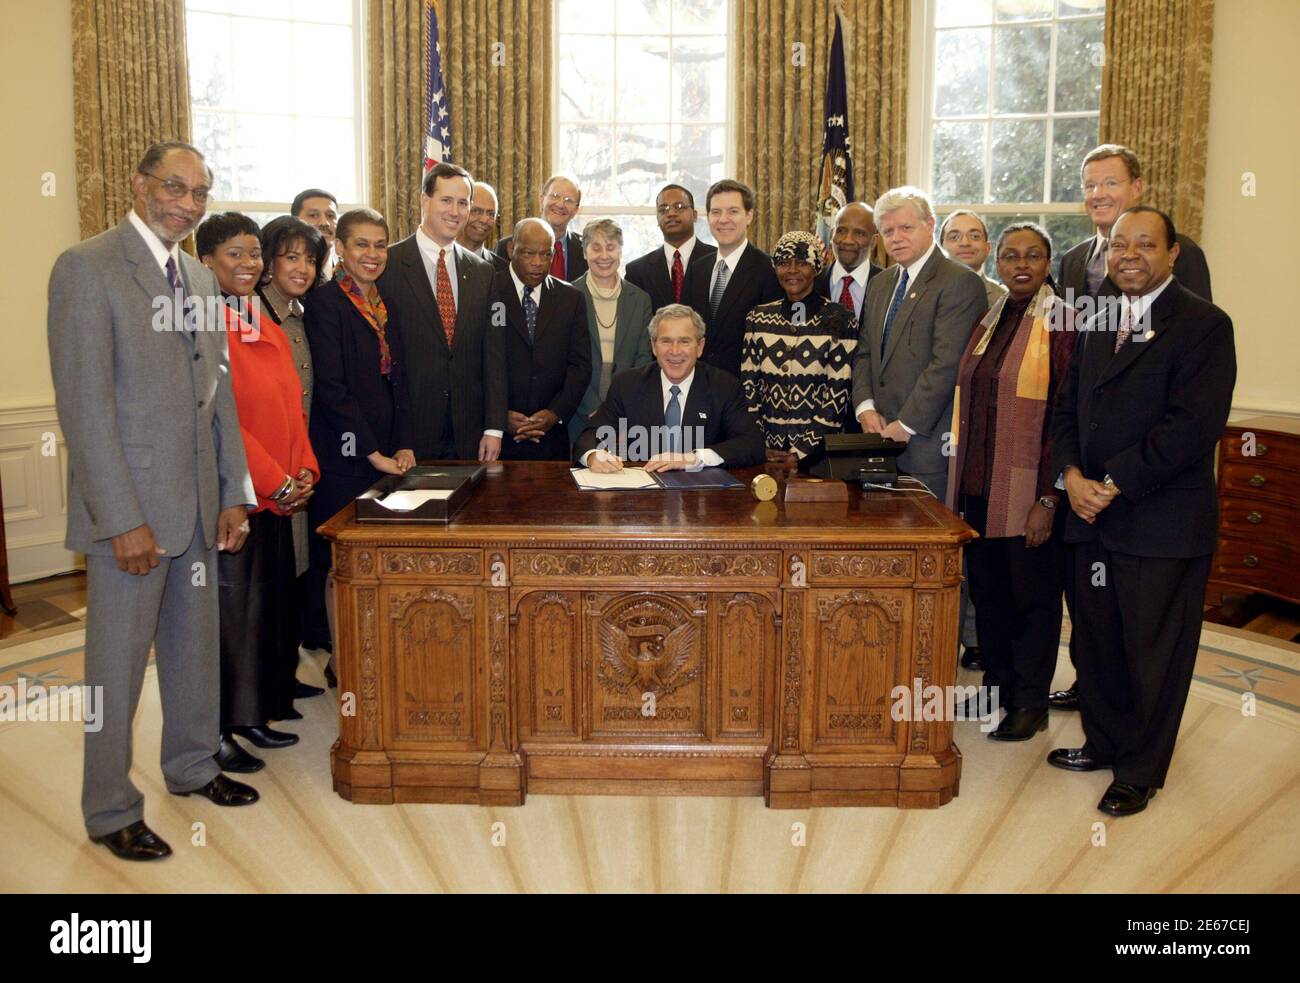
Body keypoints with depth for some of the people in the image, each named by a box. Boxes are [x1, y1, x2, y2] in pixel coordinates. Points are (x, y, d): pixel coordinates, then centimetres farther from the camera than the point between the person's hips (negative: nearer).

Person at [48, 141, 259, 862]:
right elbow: (83, 405, -16)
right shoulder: (87, 267, -10)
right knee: (118, 661, 5)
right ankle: (110, 811, 21)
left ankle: (192, 765, 36)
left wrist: (234, 495, 10)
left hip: (198, 502, 7)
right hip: (130, 505, -7)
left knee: (196, 645, 18)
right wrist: (123, 520, -18)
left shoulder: (199, 277, 13)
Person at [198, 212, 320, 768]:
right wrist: (276, 480, -15)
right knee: (228, 607, 1)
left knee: (270, 602, 14)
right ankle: (219, 729, 15)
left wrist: (304, 469, 1)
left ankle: (257, 711, 28)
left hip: (277, 494, 8)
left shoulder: (268, 329, 14)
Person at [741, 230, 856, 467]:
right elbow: (748, 387, 4)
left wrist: (802, 452, -13)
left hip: (818, 450, -2)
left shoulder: (840, 320, -5)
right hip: (767, 450, 3)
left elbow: (838, 396, -8)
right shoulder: (758, 318, 5)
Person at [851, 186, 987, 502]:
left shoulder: (960, 283, -9)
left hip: (928, 443, -6)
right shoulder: (880, 285, 17)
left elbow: (947, 363, -16)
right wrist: (865, 407, 0)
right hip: (882, 438, 7)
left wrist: (905, 425, -15)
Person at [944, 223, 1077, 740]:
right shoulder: (988, 322, 11)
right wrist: (960, 481, 10)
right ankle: (997, 686, 30)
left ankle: (1031, 702, 21)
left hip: (1028, 491, -6)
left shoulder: (1061, 323, -9)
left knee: (1033, 594, 7)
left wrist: (1048, 498, -16)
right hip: (979, 485, 6)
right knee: (987, 590, 14)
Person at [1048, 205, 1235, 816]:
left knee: (1154, 653, 7)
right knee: (1097, 641, 16)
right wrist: (1073, 476, -5)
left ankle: (1140, 772, 23)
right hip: (1094, 515, 6)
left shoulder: (1203, 325, -9)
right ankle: (1104, 743, 35)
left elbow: (1195, 425, -19)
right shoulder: (1100, 324, 14)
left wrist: (1114, 484, -18)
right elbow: (1068, 409, 13)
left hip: (1163, 525, -6)